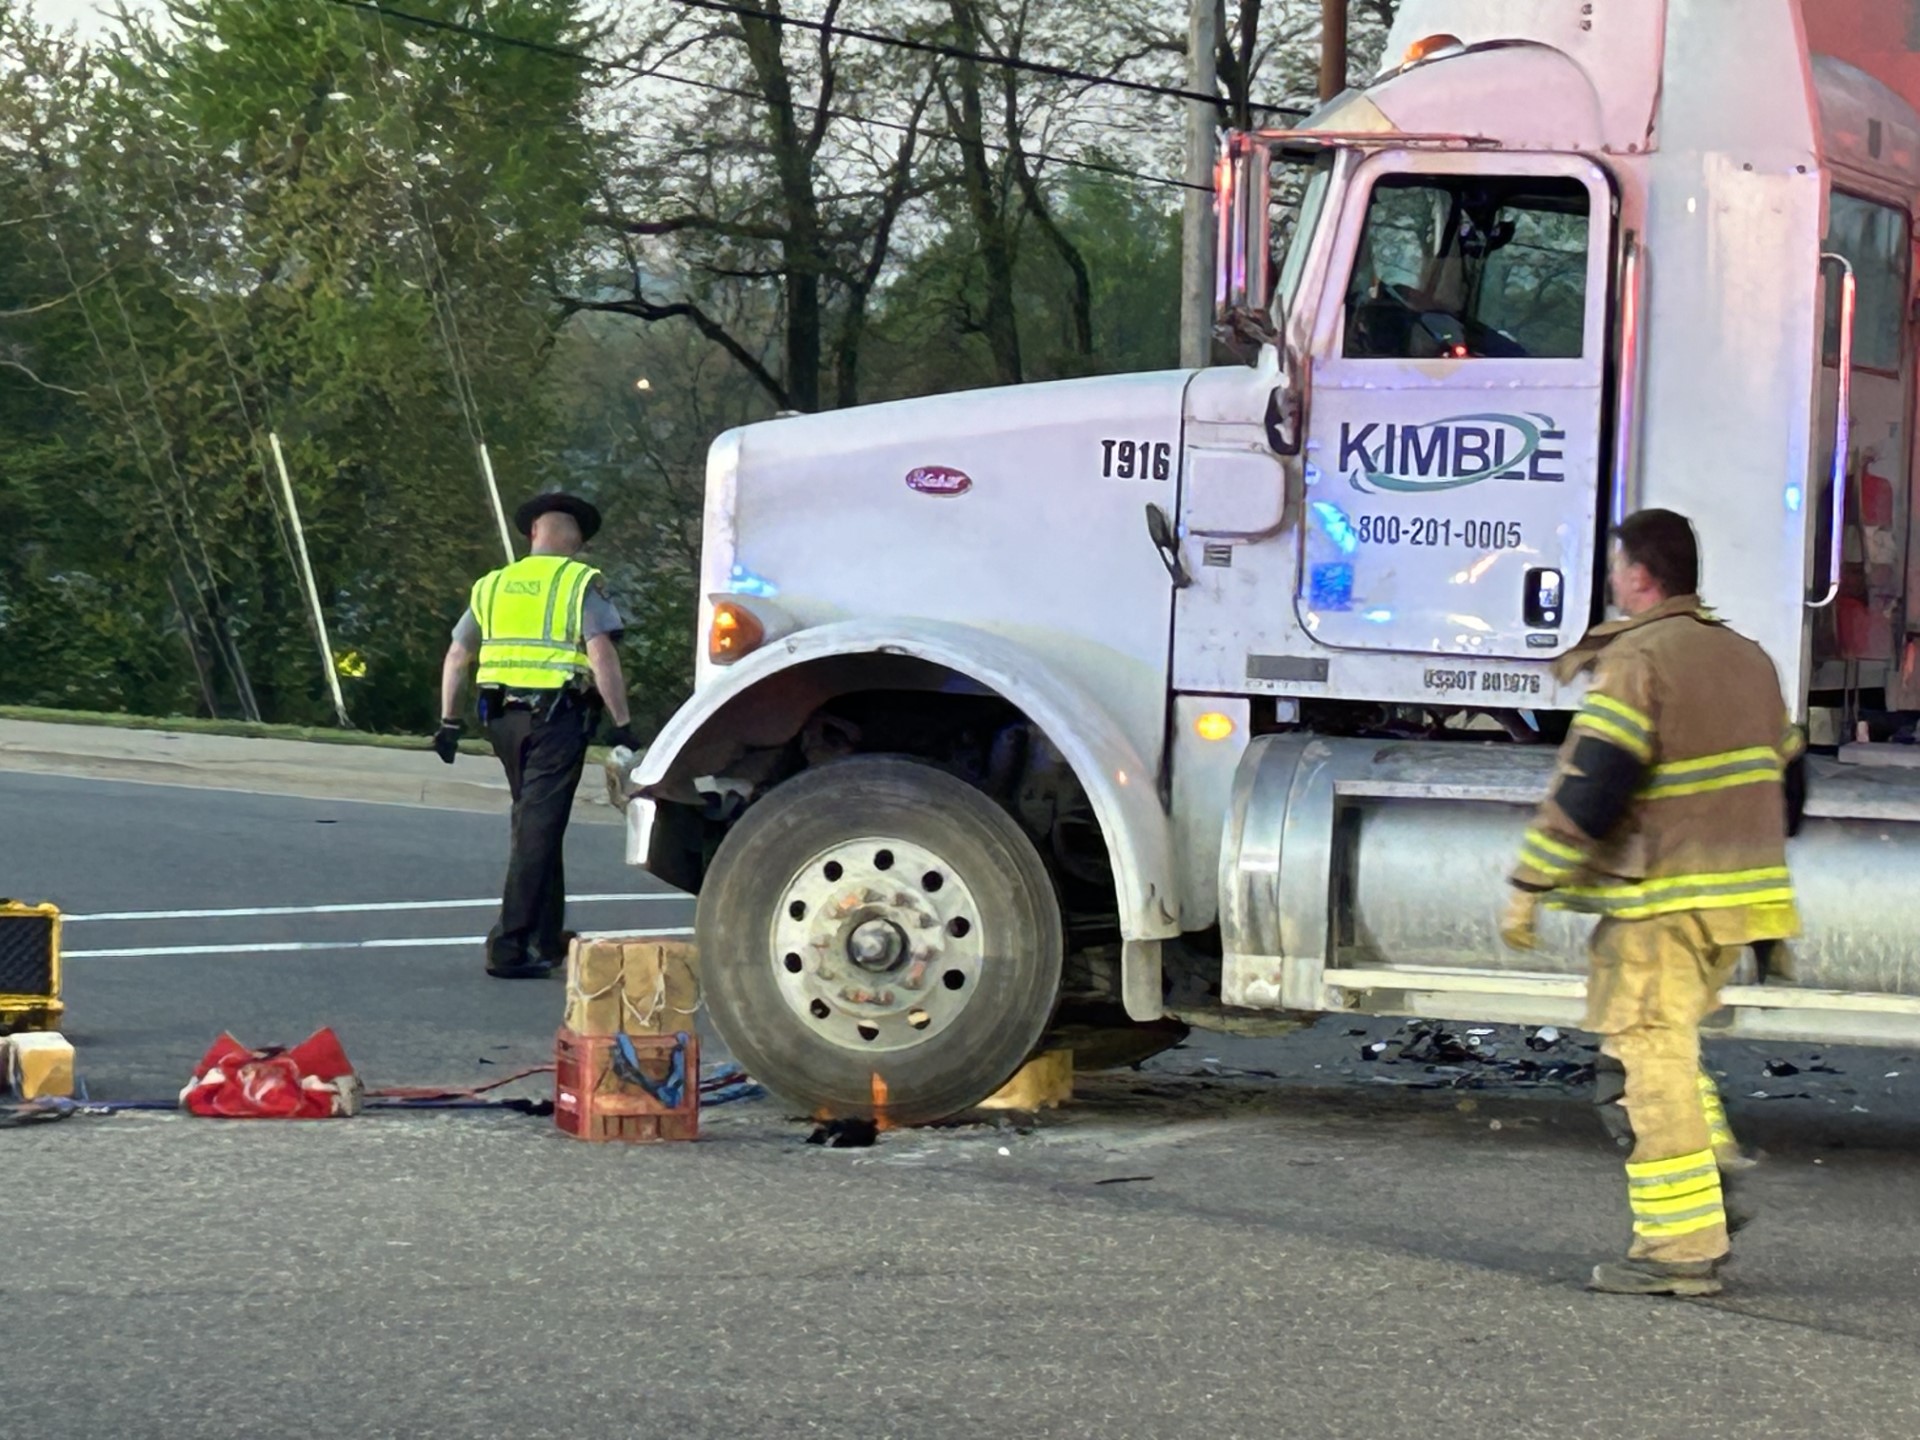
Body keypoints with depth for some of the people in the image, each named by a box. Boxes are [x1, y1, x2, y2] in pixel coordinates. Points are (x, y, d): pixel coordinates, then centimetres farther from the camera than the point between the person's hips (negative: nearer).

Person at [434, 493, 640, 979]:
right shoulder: (581, 583, -2)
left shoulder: (493, 586, 15)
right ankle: (509, 947, -13)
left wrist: (449, 722, 20)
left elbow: (457, 656, 16)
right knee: (539, 830, -6)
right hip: (557, 716, -6)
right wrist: (622, 723, -11)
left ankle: (549, 941, 26)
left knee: (533, 825, 19)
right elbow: (601, 655, -13)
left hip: (504, 718, 6)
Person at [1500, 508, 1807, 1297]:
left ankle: (1681, 1247, -7)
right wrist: (1769, 913, 28)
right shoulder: (1747, 659, 15)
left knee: (1650, 1055, -5)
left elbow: (1587, 791, -18)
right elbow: (1786, 782, 20)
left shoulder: (1636, 661, -11)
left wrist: (1530, 886, -11)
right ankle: (1711, 1184, 10)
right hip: (1740, 895, 8)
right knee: (1665, 1047, 23)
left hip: (1663, 900, -8)